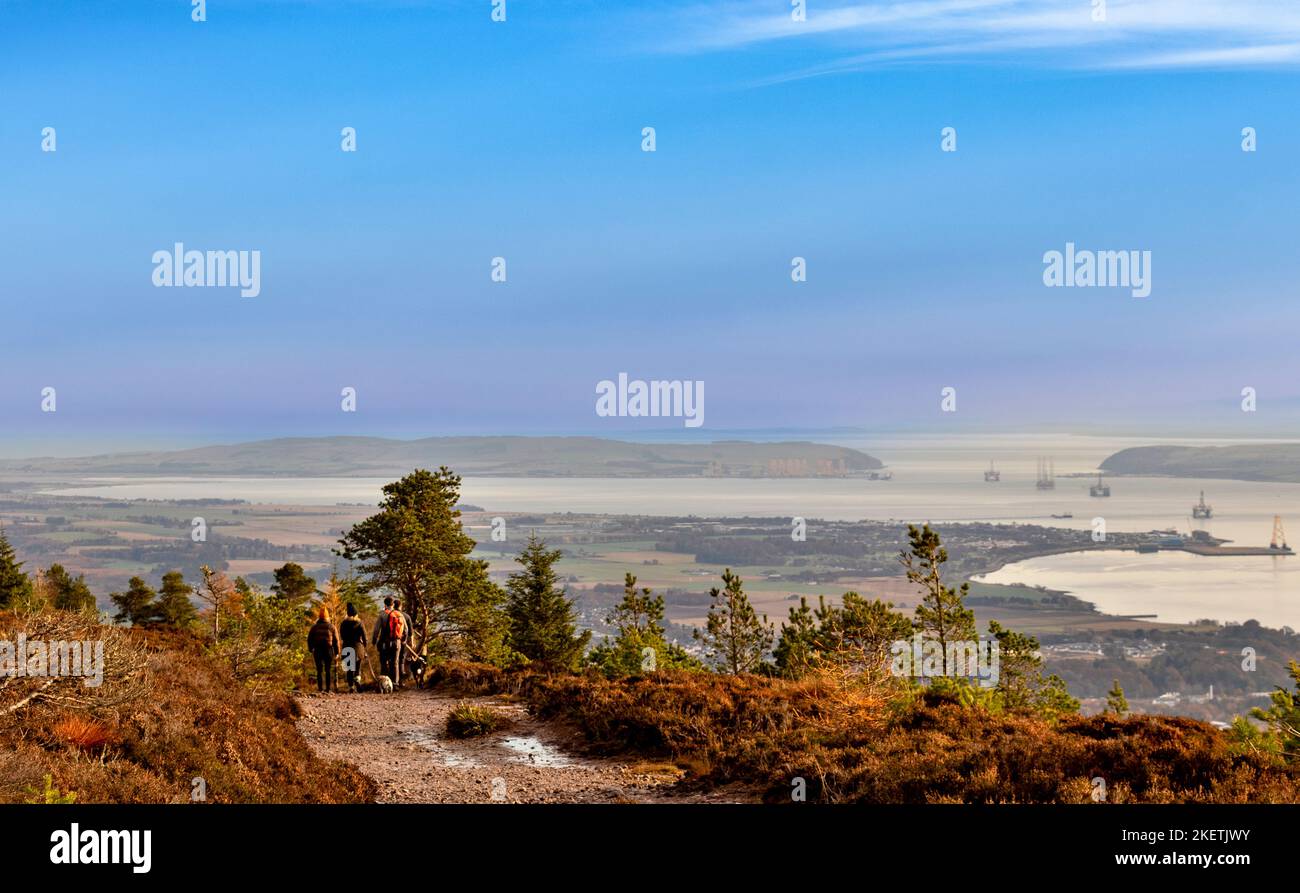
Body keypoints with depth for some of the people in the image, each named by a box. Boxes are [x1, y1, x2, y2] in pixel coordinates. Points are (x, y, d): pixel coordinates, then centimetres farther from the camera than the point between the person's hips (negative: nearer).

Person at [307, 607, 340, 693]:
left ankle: (320, 687, -2)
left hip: (318, 650, 0)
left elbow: (309, 639, 4)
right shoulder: (331, 627, 1)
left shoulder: (314, 627, 2)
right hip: (329, 650, 0)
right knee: (328, 670, 5)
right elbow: (336, 640, 1)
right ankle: (328, 687, 1)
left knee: (319, 670, 4)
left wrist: (311, 649, 16)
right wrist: (337, 652, 7)